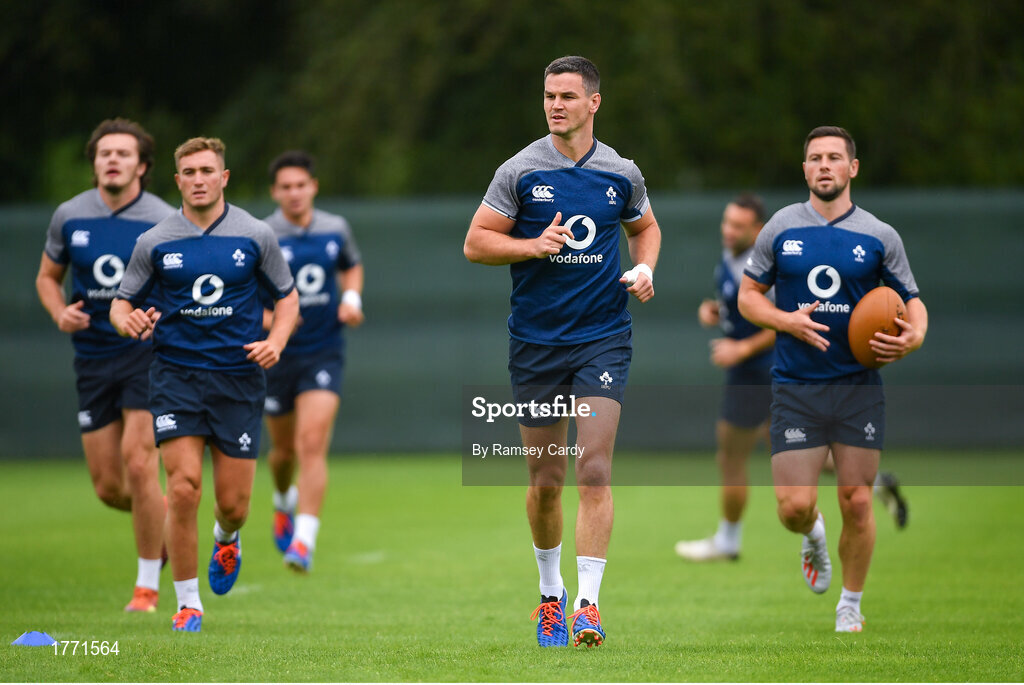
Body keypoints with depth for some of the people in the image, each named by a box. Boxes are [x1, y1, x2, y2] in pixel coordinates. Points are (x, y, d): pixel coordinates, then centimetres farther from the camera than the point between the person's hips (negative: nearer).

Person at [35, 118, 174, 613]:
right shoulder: (69, 216, 2)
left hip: (147, 350, -4)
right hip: (93, 358, 4)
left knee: (138, 459, -18)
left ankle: (148, 584, -5)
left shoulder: (164, 221, -7)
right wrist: (59, 312, -5)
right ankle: (160, 513, 38)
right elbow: (47, 277, 16)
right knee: (107, 486, 2)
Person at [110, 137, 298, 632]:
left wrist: (276, 342, -8)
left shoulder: (255, 235, 2)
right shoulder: (155, 242, 2)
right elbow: (122, 302, 9)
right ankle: (187, 604, -2)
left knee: (233, 502, 1)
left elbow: (287, 297, 11)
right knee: (183, 487, -14)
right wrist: (128, 320, -15)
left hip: (238, 376, 0)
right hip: (175, 374, 0)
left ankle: (225, 539, 40)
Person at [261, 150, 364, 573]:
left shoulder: (335, 229, 1)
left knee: (312, 444, -16)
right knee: (285, 447, 14)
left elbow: (352, 267, 22)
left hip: (324, 352, 0)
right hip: (278, 353, 0)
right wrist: (264, 316, -24)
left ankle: (304, 542, -21)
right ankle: (283, 501, 49)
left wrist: (352, 299, 3)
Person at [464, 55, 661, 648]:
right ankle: (551, 592, 28)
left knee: (595, 472, -13)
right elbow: (476, 243, -1)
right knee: (546, 480, 7)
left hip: (604, 338, 0)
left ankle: (588, 604, -13)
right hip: (536, 342, 0)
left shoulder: (622, 173, 3)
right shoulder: (520, 171, -2)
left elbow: (646, 226, 22)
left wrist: (645, 270, 2)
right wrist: (535, 245, -16)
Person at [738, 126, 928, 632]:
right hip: (795, 387, 0)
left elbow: (912, 302, 9)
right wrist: (787, 320, -11)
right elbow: (748, 295, 9)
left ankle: (850, 607, 18)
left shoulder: (879, 237, 3)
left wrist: (913, 338, -13)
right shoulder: (780, 229, 4)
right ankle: (813, 536, 31)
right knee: (794, 506, -7)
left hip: (859, 386, 0)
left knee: (857, 503, -1)